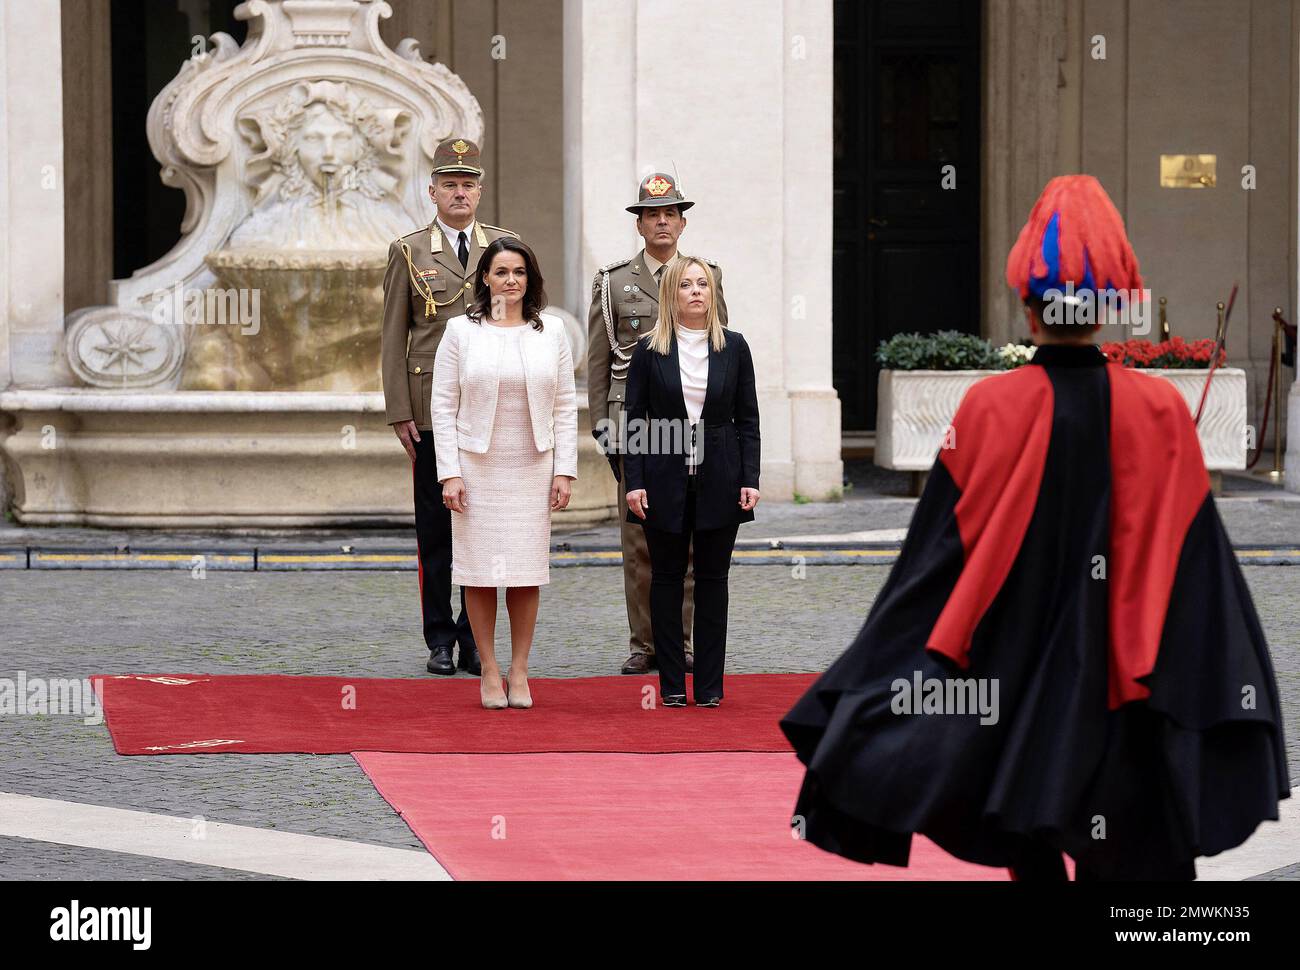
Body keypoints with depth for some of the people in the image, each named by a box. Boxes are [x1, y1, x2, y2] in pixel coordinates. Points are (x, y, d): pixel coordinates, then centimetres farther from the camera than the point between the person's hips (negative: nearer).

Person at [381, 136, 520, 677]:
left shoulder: (506, 246, 9)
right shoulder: (409, 253, 5)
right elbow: (393, 339, 3)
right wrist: (399, 413, -4)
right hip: (432, 411, -1)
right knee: (435, 529, 2)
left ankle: (475, 641, 9)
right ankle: (440, 640, 9)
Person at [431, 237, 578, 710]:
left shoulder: (551, 331, 6)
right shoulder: (461, 331, 0)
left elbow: (566, 405, 7)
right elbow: (443, 405, -1)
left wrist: (564, 470, 0)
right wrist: (450, 473, -8)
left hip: (532, 470, 1)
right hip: (477, 470, -1)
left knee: (526, 573, 3)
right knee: (480, 572, 1)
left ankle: (519, 672, 11)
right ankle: (489, 671, 9)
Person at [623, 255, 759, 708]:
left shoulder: (733, 347, 4)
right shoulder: (649, 350, 0)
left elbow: (747, 418, 6)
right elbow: (634, 419, 1)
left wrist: (750, 479, -2)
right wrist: (634, 482, -7)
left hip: (719, 480, 1)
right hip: (666, 479, -1)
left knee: (712, 579, 4)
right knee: (667, 578, 4)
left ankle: (710, 683, 9)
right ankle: (672, 683, 10)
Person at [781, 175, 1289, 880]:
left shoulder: (990, 408, -11)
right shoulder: (1161, 412, -8)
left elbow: (939, 551, -8)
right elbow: (1197, 569, -5)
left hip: (1012, 668, 0)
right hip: (1122, 689, 0)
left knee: (1029, 850, 12)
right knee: (1128, 851, 8)